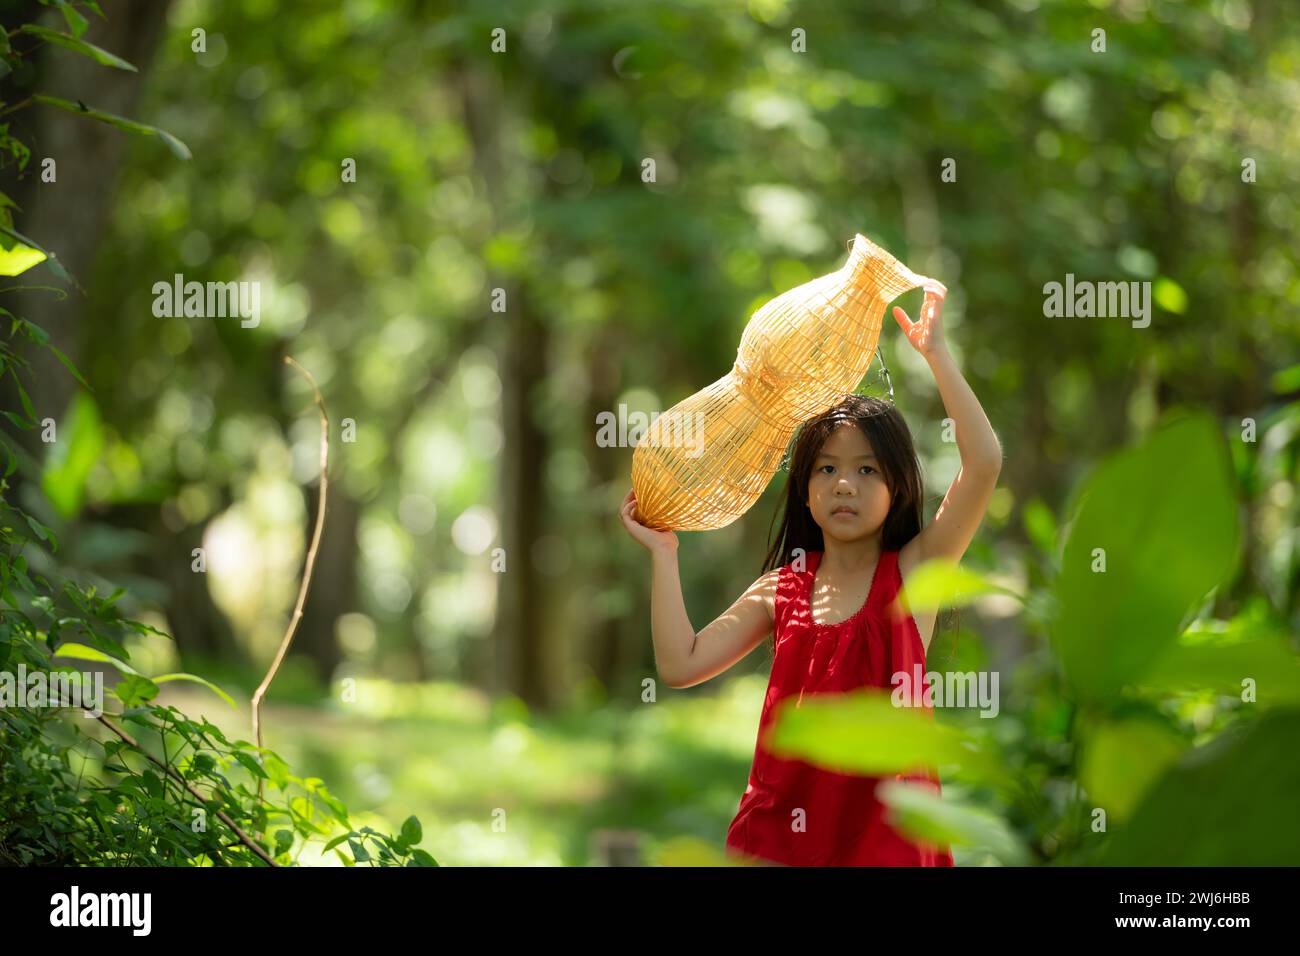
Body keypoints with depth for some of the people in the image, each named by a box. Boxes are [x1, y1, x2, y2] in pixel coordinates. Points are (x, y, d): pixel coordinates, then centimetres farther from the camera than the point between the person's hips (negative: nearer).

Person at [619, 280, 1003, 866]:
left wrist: (936, 355, -14)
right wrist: (663, 553, 3)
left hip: (884, 828, -2)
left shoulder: (913, 571, -2)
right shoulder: (781, 590, 6)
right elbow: (680, 664, 1)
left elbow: (985, 462, -14)